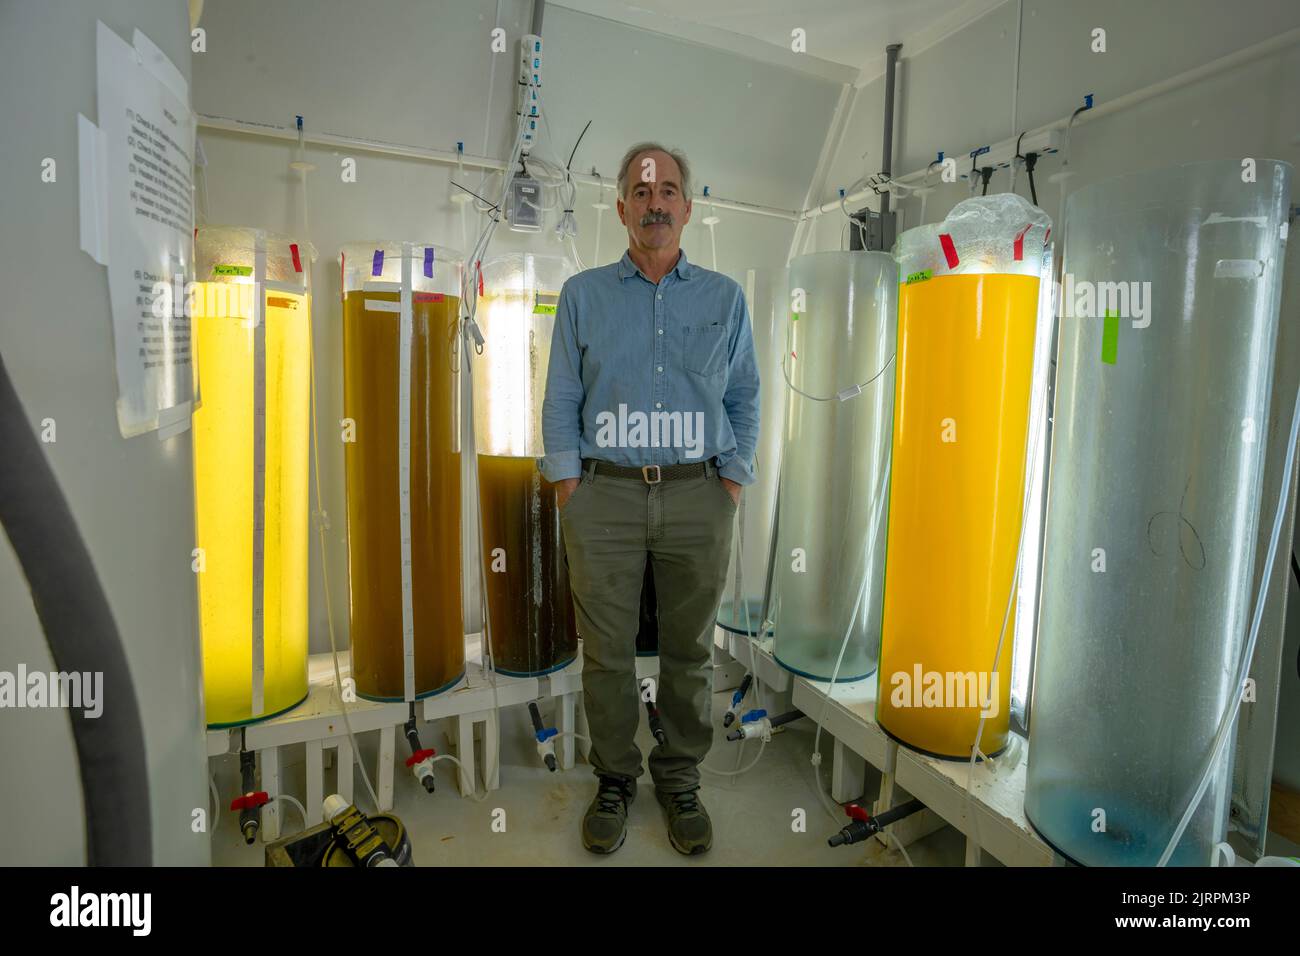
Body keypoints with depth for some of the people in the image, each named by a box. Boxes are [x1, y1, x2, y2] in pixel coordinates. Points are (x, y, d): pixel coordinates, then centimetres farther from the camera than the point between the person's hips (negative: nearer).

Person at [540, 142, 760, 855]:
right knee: (607, 653, 6)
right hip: (603, 495, 0)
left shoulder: (725, 298, 9)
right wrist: (569, 494, -2)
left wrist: (730, 492, 2)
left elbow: (743, 400, 10)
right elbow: (560, 404, 6)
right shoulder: (582, 295, 7)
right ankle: (614, 779, 26)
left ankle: (680, 779, 29)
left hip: (698, 498, 1)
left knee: (689, 650, 9)